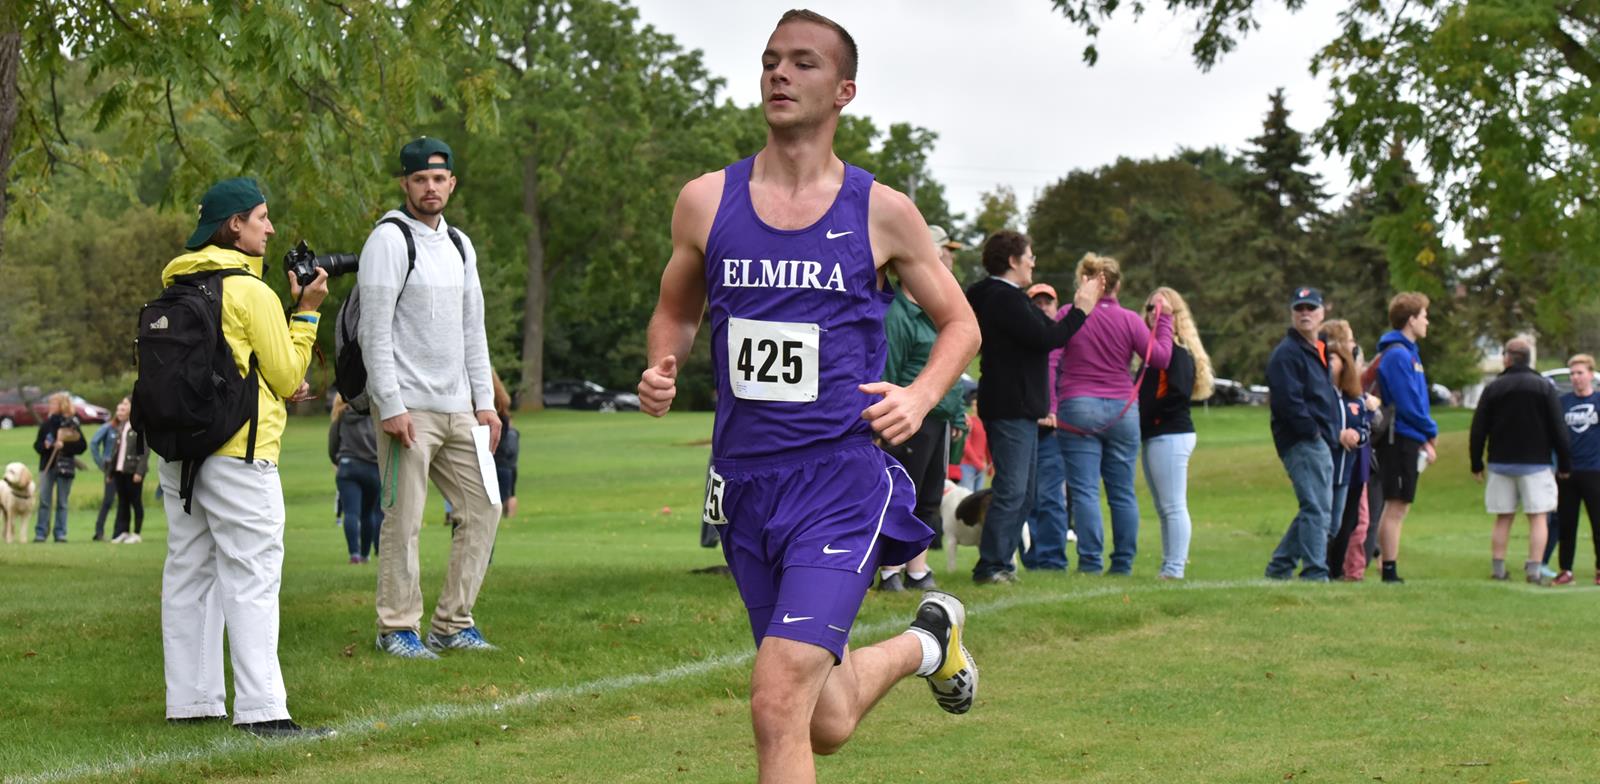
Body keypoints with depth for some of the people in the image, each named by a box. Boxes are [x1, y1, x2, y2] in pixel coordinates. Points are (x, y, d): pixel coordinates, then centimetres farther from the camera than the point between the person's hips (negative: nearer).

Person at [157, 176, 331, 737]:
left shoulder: (175, 287, 12)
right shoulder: (251, 291, -11)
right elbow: (286, 376, -5)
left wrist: (280, 389, 15)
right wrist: (307, 311, 4)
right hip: (237, 454, -8)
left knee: (189, 571, 12)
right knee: (252, 576, -8)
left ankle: (191, 701, 15)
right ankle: (261, 709, -13)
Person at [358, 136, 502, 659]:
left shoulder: (459, 245, 16)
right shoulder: (390, 239, -7)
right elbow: (374, 330, -13)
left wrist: (485, 402, 13)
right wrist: (390, 407, -18)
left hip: (457, 408, 8)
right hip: (408, 406, -8)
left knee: (483, 507, 6)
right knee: (404, 518, -6)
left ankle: (452, 624, 12)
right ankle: (397, 629, 2)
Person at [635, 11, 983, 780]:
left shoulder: (881, 212, -2)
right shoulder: (706, 200, 4)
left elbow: (959, 323, 10)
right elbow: (675, 311, 19)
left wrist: (920, 395, -9)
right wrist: (660, 371, -3)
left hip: (842, 483, -4)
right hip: (744, 480, 4)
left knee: (778, 703, -21)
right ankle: (925, 641, 49)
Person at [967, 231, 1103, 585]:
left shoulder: (998, 296, 18)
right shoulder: (1005, 298, -16)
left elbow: (1042, 334, 18)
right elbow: (1046, 338, -21)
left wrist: (1081, 306, 18)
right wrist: (1081, 309, -12)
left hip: (1019, 407, 11)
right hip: (1010, 407, -11)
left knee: (1024, 493, 15)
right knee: (1011, 492, -11)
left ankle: (1000, 561, 18)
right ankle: (990, 566, -8)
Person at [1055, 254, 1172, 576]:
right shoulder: (1129, 319, 2)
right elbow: (1160, 358, 2)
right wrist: (1164, 319, 13)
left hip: (1079, 408, -2)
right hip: (1123, 411, 2)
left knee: (1084, 491, -4)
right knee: (1123, 492, 8)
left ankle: (1090, 562, -10)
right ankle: (1123, 564, 8)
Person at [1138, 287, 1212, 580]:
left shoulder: (1179, 352, -8)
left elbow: (1177, 394, -19)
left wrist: (1146, 413, -16)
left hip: (1170, 436, -10)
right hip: (1154, 437, 10)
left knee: (1173, 506, -10)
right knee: (1163, 508, 11)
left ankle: (1175, 568, -12)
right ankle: (1169, 565, 15)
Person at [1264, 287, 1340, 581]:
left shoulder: (1319, 351, 20)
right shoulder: (1286, 353, -10)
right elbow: (1287, 401, -19)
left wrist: (1330, 435, 13)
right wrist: (1313, 431, -19)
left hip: (1320, 443, 10)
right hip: (1301, 443, -10)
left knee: (1314, 510, 14)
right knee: (1317, 510, -12)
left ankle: (1279, 567, 22)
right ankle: (1315, 573, -9)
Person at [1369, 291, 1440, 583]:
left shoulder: (1407, 352, 18)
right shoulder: (1398, 354, -14)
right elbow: (1408, 404, -18)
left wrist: (1426, 439, 8)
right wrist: (1431, 431, -3)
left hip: (1407, 439, 10)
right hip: (1401, 438, -10)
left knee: (1398, 506, 11)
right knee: (1395, 505, -8)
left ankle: (1390, 569, 14)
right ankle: (1390, 571, -7)